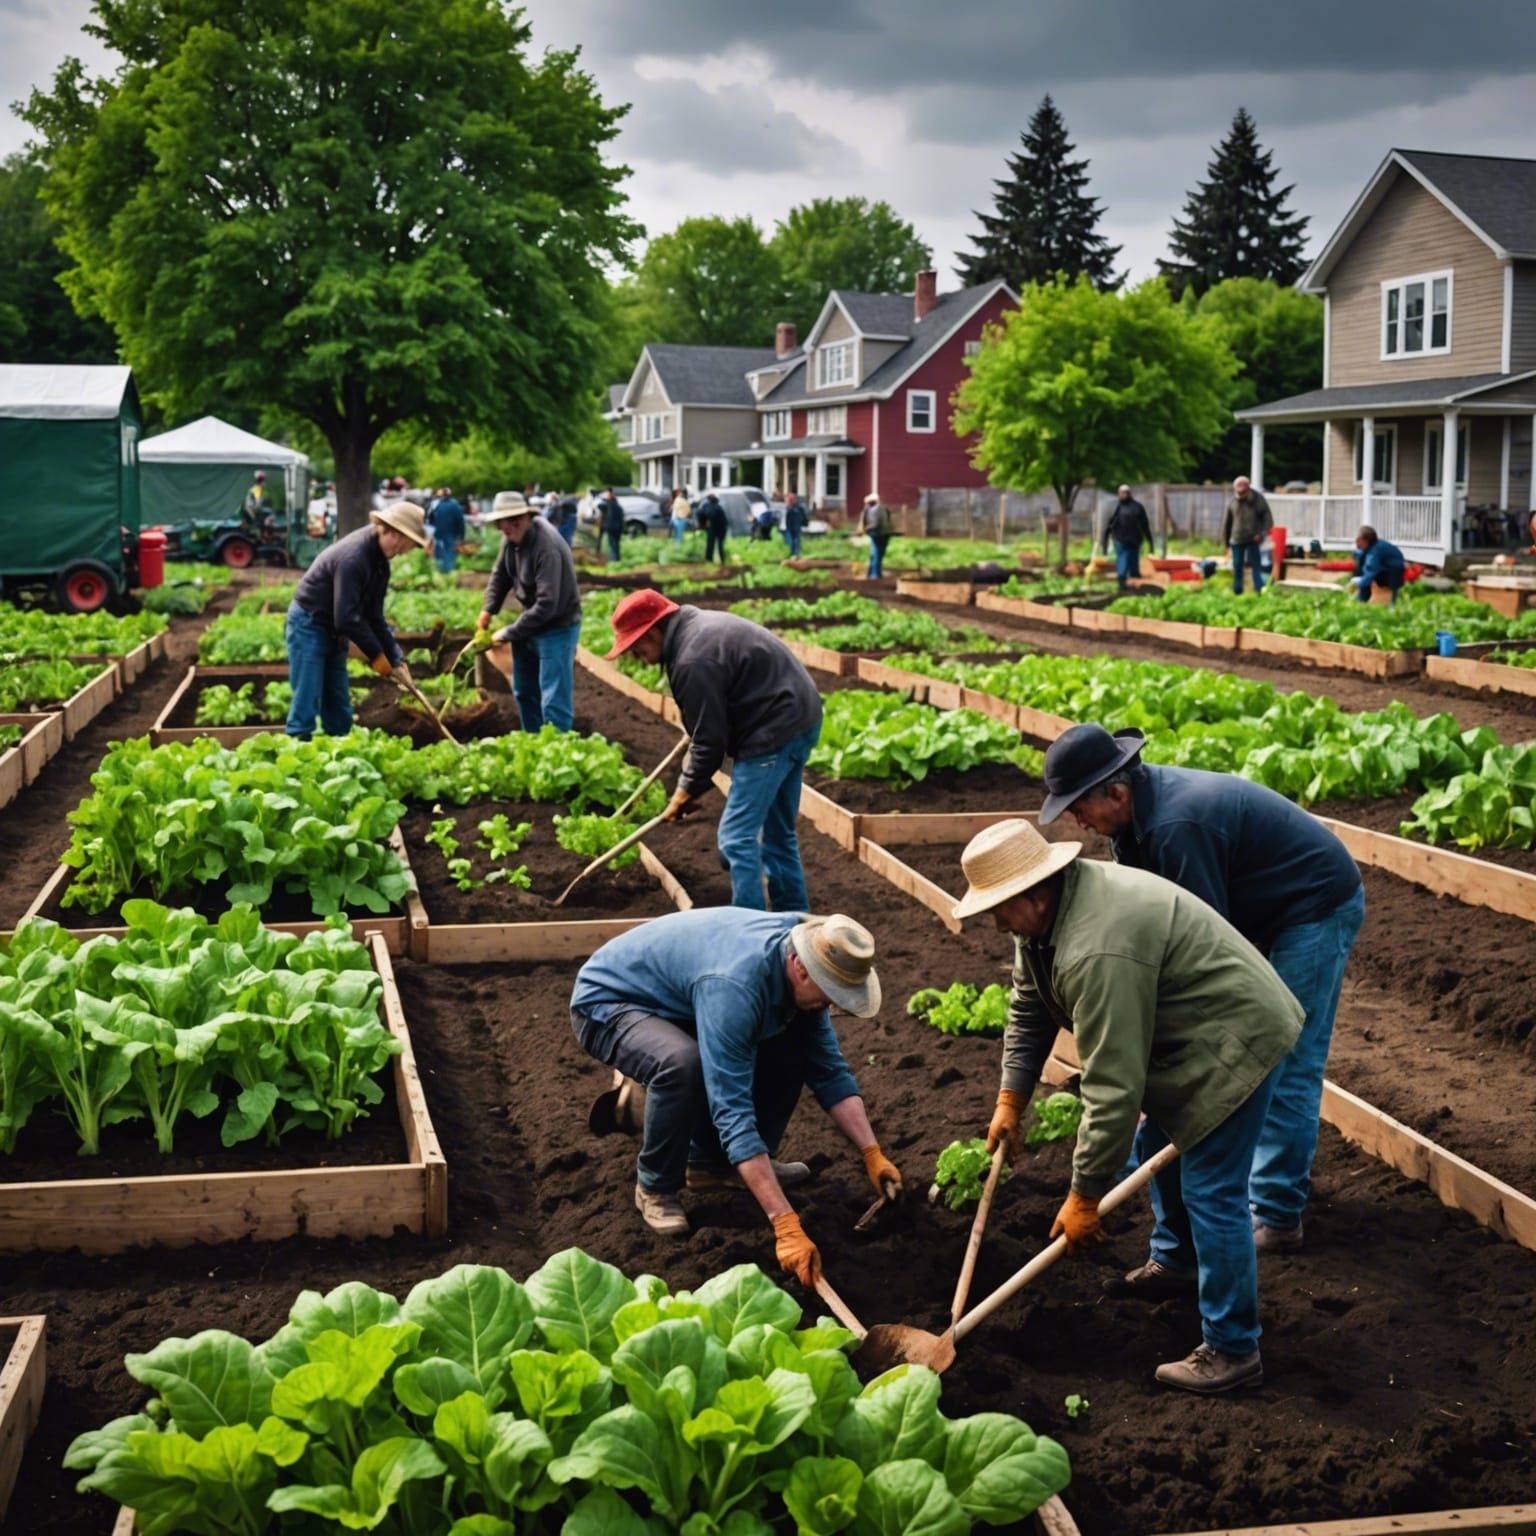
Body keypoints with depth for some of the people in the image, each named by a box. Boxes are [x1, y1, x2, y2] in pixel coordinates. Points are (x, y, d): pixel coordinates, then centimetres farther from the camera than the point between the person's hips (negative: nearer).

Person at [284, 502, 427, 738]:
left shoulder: (380, 563, 4)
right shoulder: (352, 557, -26)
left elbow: (374, 617, 8)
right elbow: (347, 617, -28)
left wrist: (396, 659, 1)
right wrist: (376, 654, -19)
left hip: (333, 631, 9)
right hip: (308, 625, -9)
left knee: (339, 708, 10)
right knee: (307, 702, -10)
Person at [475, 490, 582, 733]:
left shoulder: (547, 547, -30)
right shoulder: (512, 537, -4)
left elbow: (546, 605, -32)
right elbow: (500, 574, 10)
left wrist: (509, 633, -25)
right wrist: (487, 610, -5)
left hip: (557, 627, -9)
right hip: (531, 622, 9)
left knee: (554, 701, -12)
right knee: (524, 691, 21)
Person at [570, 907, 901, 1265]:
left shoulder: (798, 957, -14)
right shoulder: (735, 984, -39)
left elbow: (829, 1071, -4)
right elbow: (733, 1112, -42)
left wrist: (872, 1154, -13)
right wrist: (786, 1226, -44)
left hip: (678, 1002, 8)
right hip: (606, 1002, -8)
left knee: (790, 1048, -6)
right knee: (682, 1062, -37)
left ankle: (713, 1162, 9)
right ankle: (656, 1187, -11)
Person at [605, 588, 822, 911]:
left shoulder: (693, 661, -22)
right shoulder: (698, 624, 11)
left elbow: (710, 738, -17)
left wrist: (688, 790, -3)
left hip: (774, 732, -11)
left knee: (736, 838, -7)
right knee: (778, 832, 20)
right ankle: (794, 917, 29)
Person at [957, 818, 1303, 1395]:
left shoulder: (1098, 953, -35)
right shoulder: (1044, 912, -4)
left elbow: (1113, 1087, -33)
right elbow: (1028, 1009, 9)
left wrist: (1085, 1197, -25)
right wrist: (1010, 1100, 4)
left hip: (1234, 1038, -11)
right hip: (1184, 1033, 11)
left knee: (1211, 1192, -9)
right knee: (1160, 1142, 26)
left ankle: (1233, 1351, 2)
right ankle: (1179, 1263, 47)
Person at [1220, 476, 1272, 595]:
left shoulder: (1258, 499, -6)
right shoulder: (1232, 502, -1)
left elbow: (1268, 518, -2)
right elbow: (1226, 522, 8)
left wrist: (1262, 533, -16)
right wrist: (1225, 540, 11)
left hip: (1253, 540, -2)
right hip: (1236, 540, 2)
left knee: (1255, 565, -4)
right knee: (1237, 567, 8)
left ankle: (1259, 591, -4)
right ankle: (1237, 592, 18)